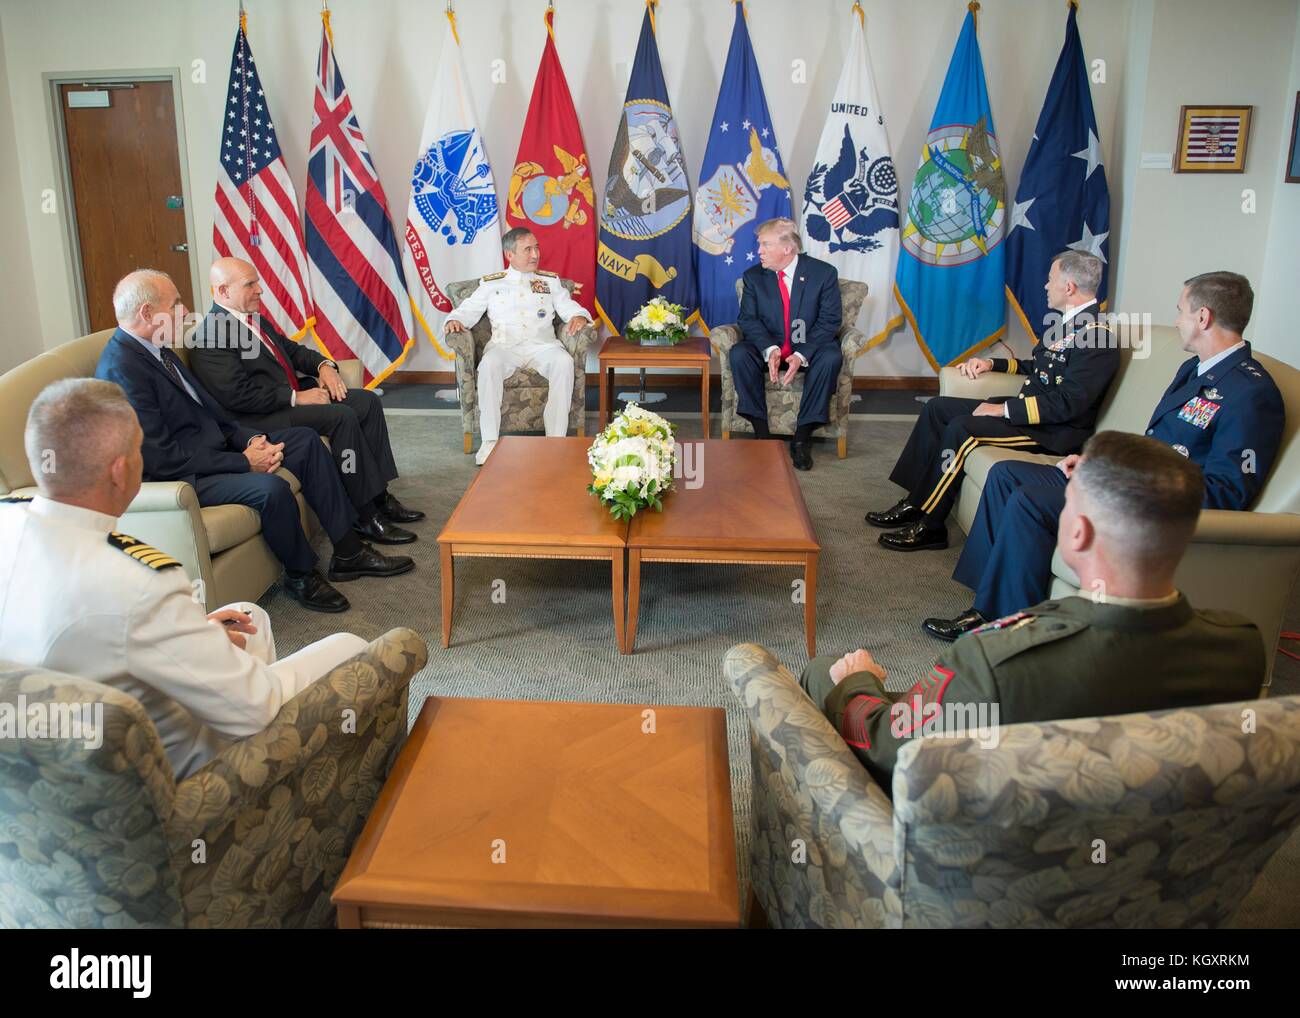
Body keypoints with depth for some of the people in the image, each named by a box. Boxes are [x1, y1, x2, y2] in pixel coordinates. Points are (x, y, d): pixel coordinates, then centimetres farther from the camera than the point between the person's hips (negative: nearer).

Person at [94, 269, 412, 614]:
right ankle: (301, 577, -4)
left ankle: (348, 553, 6)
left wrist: (250, 439, -3)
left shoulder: (155, 349, 8)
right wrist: (244, 462, -20)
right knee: (271, 488, -31)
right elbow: (160, 459, -24)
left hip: (214, 445, 10)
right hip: (180, 478, -10)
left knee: (305, 439, 5)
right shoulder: (121, 368, -21)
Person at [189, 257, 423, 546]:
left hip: (294, 395, 10)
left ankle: (380, 496, -1)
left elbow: (291, 349, 24)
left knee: (368, 402, -2)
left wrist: (323, 365, 3)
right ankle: (365, 516, -21)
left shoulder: (255, 320, 14)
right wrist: (296, 398, -20)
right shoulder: (210, 337, -15)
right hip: (262, 419, -10)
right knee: (342, 417, -26)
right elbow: (239, 396, -23)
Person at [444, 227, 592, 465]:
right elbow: (468, 309, 15)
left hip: (542, 345, 1)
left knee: (564, 362, -33)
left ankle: (557, 438, -31)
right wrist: (455, 320, -8)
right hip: (504, 346, -1)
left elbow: (569, 307, 14)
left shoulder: (550, 281, 21)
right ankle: (489, 441, -30)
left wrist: (579, 316, -10)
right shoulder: (491, 283, 18)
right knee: (489, 365, -35)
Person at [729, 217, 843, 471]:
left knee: (831, 357, -34)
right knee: (738, 353, -28)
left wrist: (801, 355, -27)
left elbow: (829, 321, -12)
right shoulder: (753, 276, 1)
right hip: (768, 348, 2)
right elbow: (748, 319, -6)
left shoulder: (824, 273, -7)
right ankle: (761, 433, -22)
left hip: (808, 349, -2)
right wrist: (770, 350, -27)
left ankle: (802, 437, -24)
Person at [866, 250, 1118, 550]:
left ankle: (928, 525, -18)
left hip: (1056, 432, -10)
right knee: (937, 407, 3)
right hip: (1025, 409, 10)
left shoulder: (1097, 337, -18)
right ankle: (915, 501, 1)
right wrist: (991, 363, 13)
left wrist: (1004, 409, -23)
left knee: (962, 428, -28)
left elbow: (1067, 404, -25)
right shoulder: (1069, 323, 11)